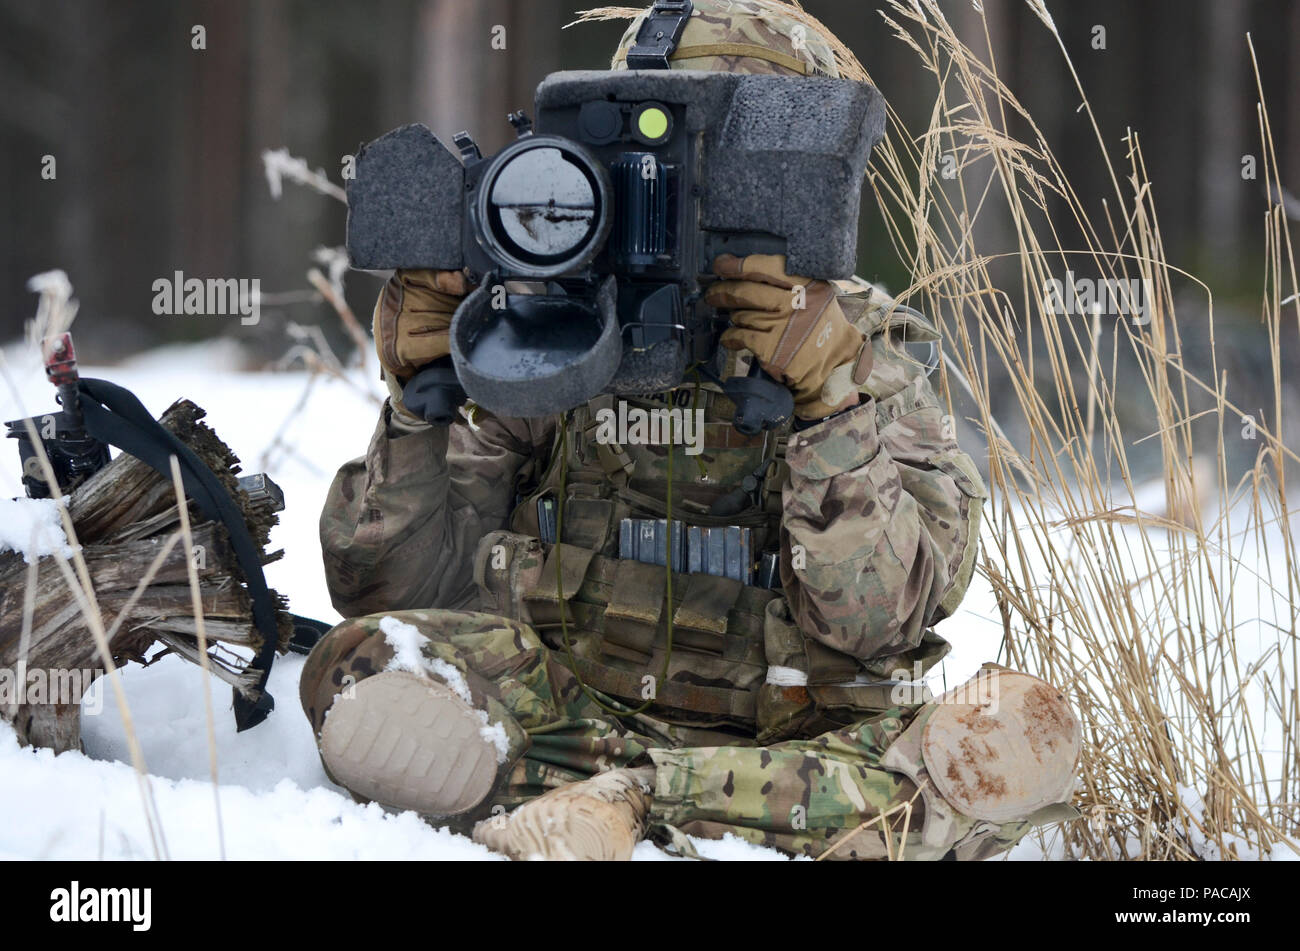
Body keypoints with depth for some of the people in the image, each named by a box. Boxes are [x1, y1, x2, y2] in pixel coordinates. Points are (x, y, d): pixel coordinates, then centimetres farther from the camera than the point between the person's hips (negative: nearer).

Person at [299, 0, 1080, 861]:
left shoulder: (868, 359, 4)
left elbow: (872, 620, -11)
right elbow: (394, 589, 3)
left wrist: (831, 401, -21)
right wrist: (420, 397, -11)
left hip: (798, 741, 0)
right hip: (566, 714, 0)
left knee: (1023, 736, -32)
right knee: (374, 673, -29)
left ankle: (626, 800, -29)